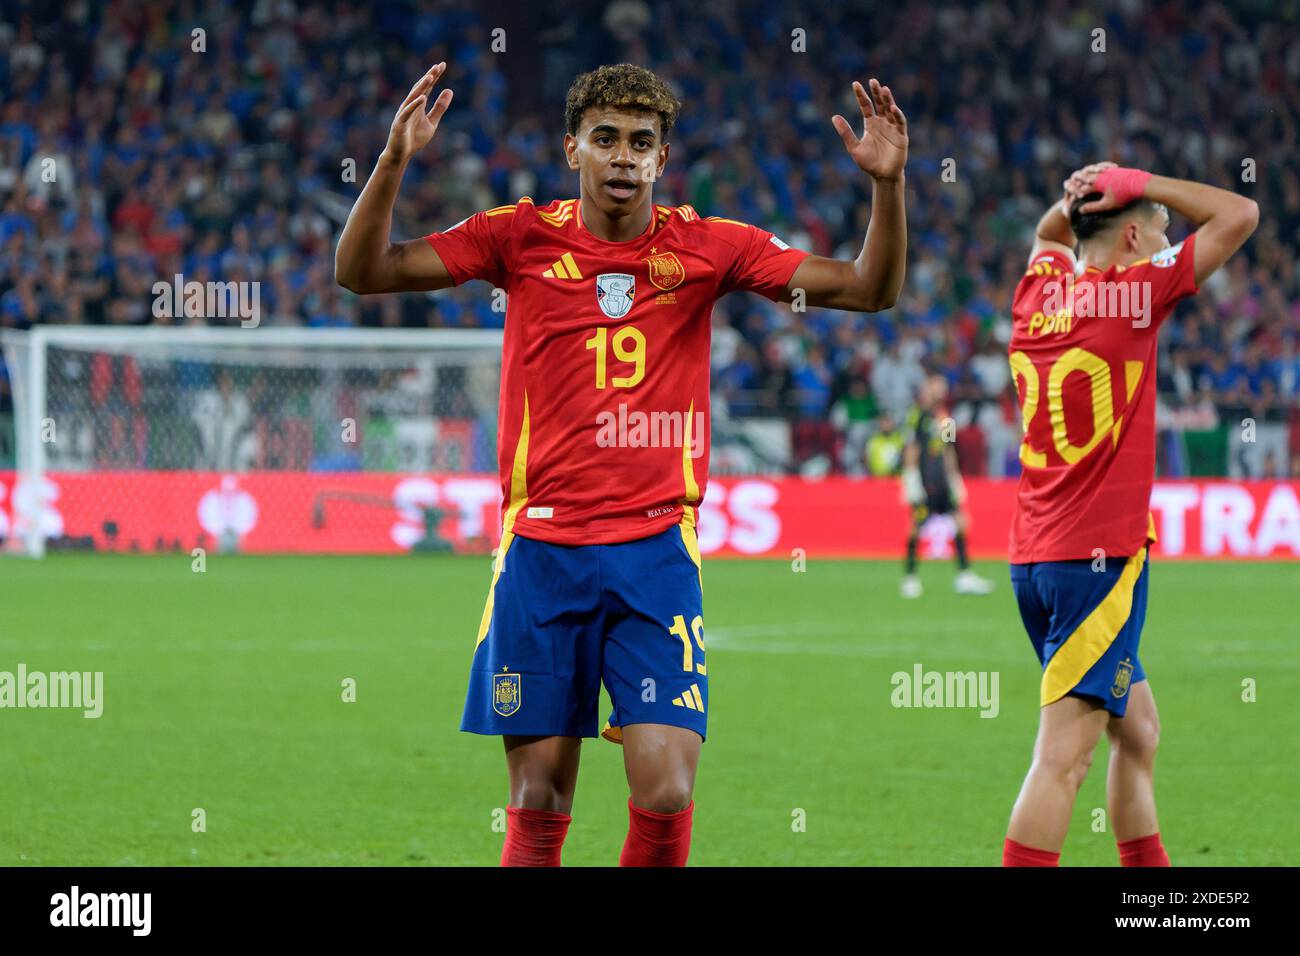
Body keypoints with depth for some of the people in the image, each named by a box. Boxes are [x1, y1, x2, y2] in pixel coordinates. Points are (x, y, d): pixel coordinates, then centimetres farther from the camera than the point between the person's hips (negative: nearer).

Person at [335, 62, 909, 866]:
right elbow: (363, 272, -1)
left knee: (667, 794, -12)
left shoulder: (706, 248, 3)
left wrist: (888, 184, -14)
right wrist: (394, 163, -16)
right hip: (541, 549, 0)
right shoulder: (522, 238, 3)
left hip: (657, 552, 0)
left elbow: (868, 289, 2)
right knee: (538, 805, 2)